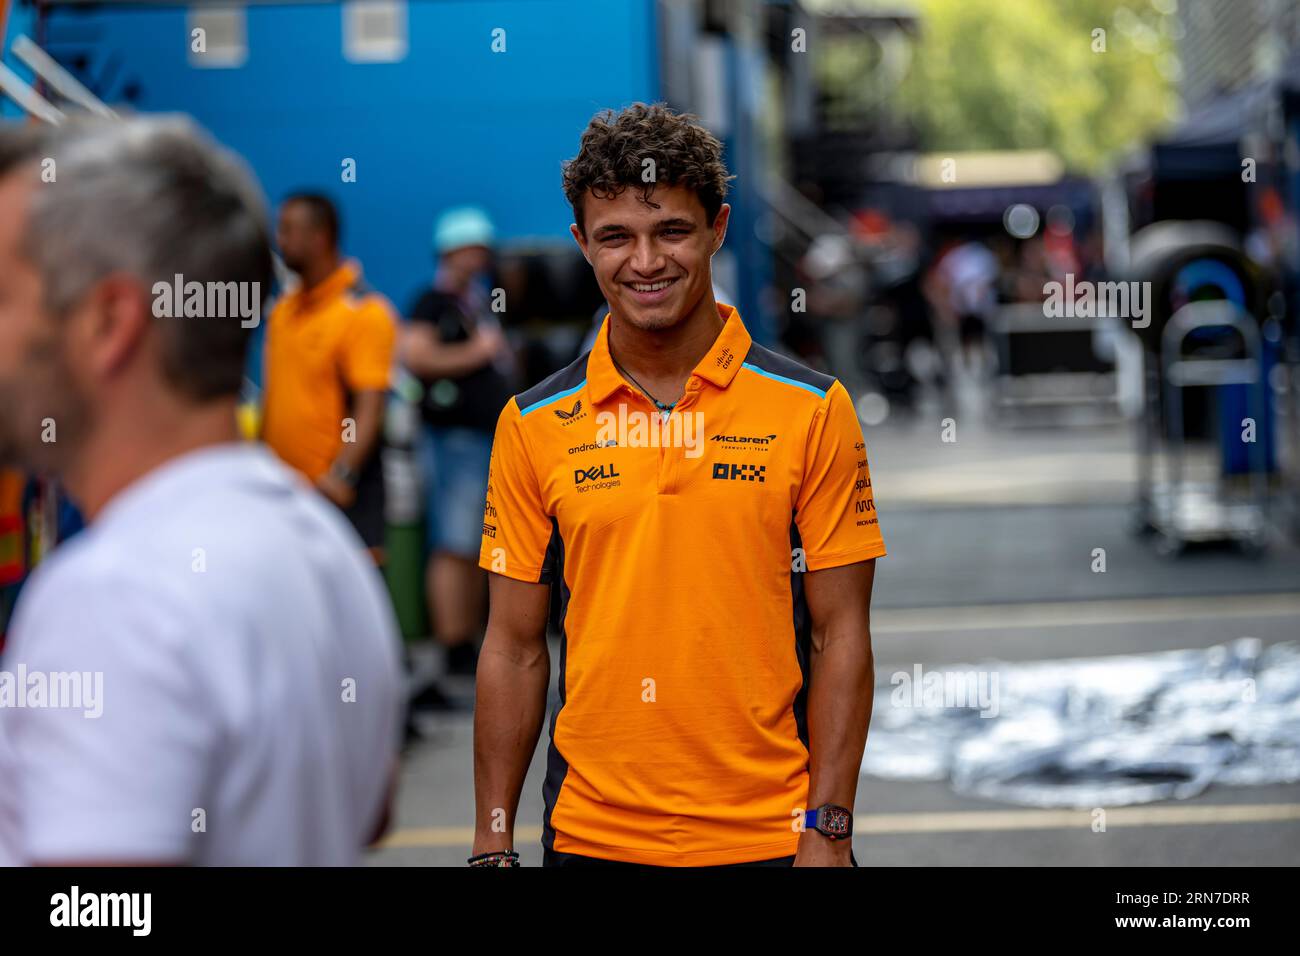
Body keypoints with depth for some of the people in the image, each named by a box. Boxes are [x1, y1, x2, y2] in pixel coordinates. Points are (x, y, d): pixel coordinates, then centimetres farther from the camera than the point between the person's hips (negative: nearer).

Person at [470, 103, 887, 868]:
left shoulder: (813, 410, -2)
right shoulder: (534, 425, 3)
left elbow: (841, 638, -3)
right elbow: (515, 648, 5)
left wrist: (827, 832, -9)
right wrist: (494, 846, 1)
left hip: (766, 834, -2)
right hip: (589, 833, 2)